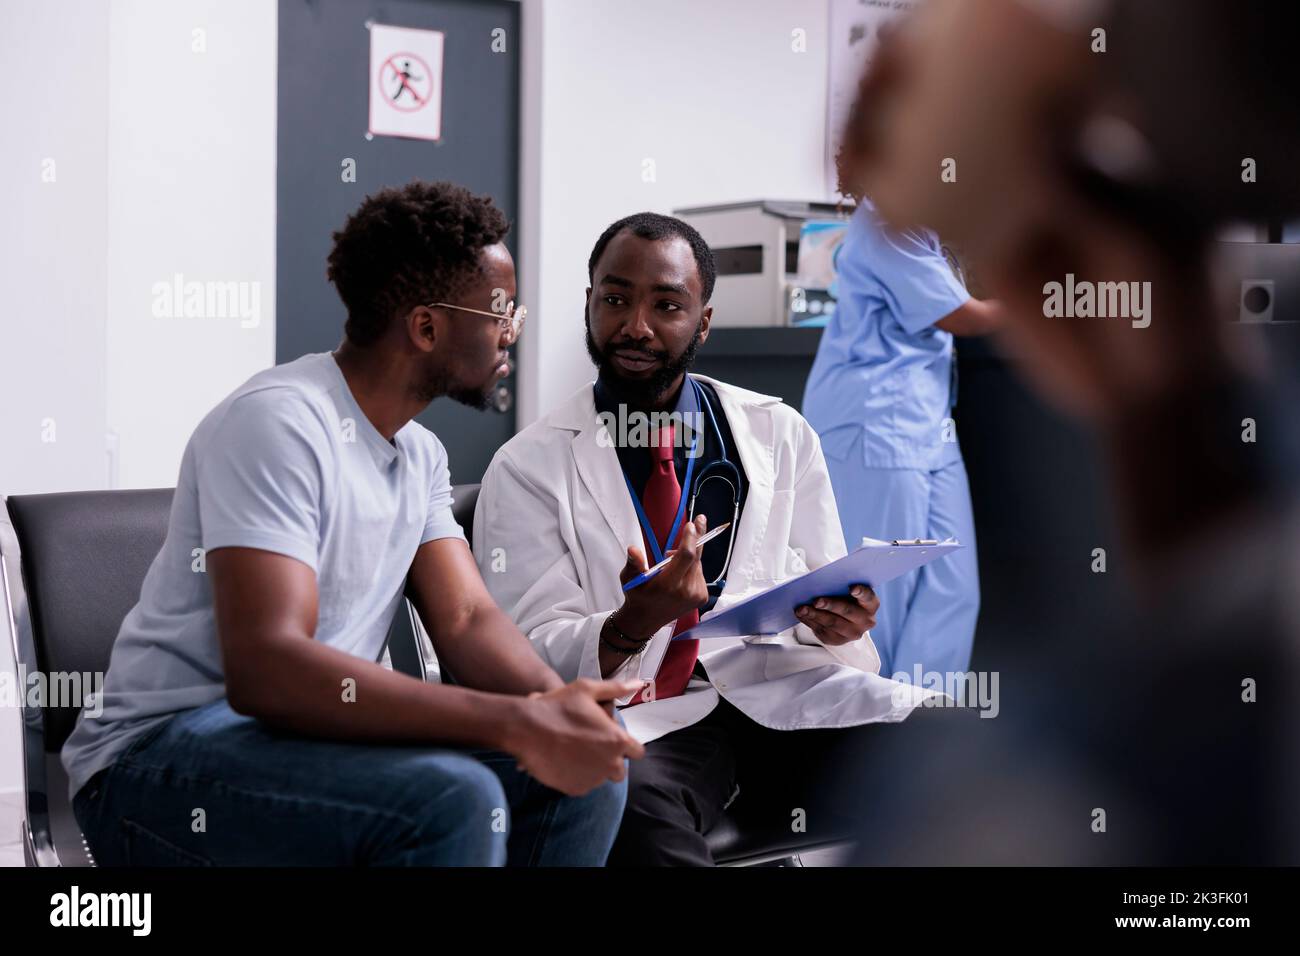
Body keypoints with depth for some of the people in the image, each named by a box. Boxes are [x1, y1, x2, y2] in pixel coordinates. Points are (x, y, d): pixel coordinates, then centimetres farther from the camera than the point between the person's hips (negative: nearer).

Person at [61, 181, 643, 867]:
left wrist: (552, 702, -20)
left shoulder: (421, 454, 9)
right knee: (452, 800, -31)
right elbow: (264, 668, -29)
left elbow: (465, 619, 2)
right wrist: (515, 724, -33)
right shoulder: (278, 420, -19)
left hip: (317, 732, 8)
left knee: (588, 764, -6)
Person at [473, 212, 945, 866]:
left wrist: (839, 620, -10)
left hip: (778, 689, 4)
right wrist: (635, 624, -24)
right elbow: (531, 657, -3)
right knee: (630, 802, -39)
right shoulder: (528, 468, 4)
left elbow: (826, 606, 15)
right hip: (635, 710, -3)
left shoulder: (781, 433, 13)